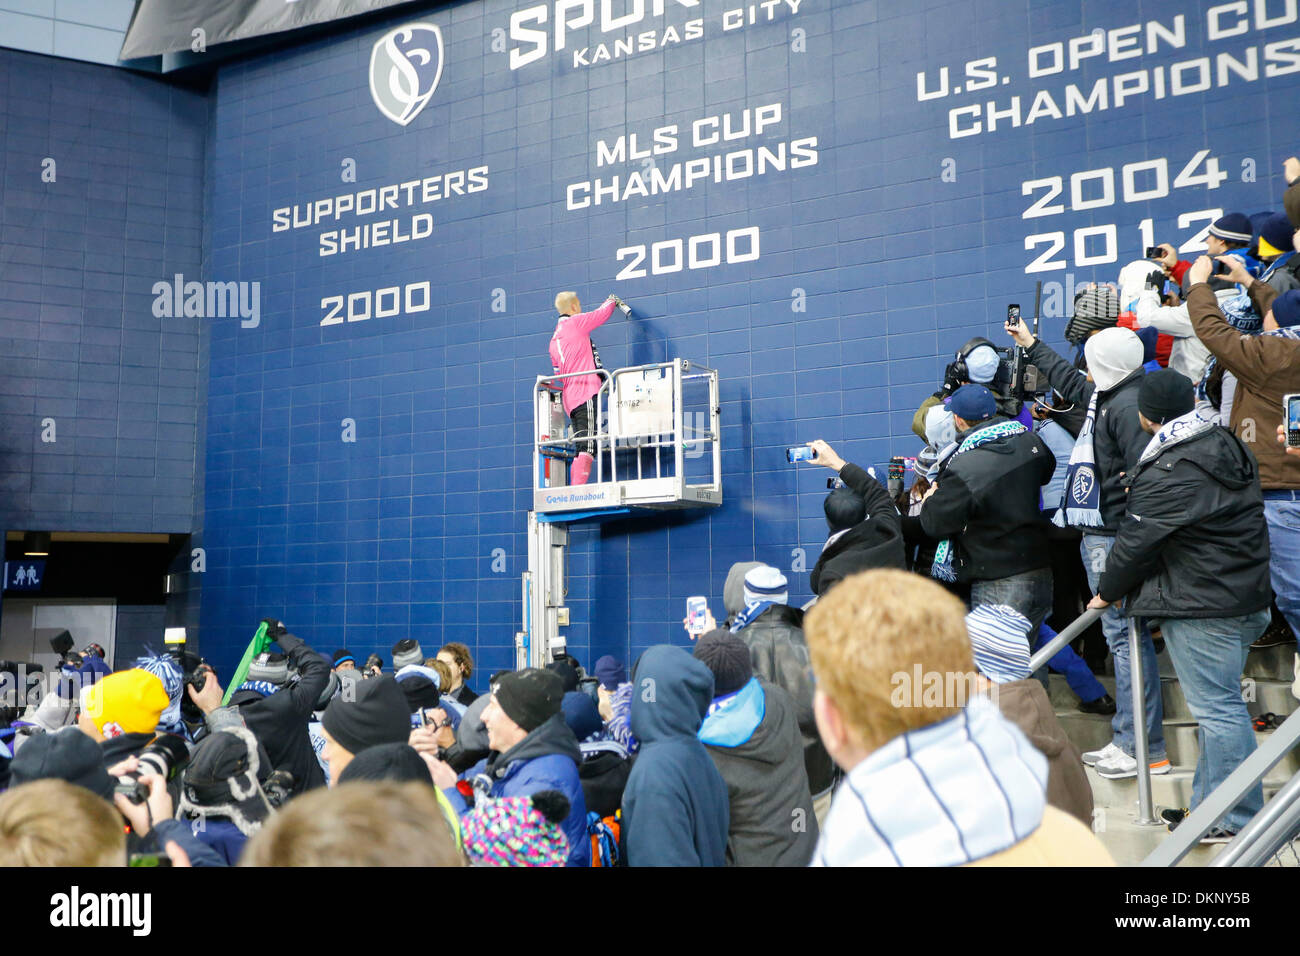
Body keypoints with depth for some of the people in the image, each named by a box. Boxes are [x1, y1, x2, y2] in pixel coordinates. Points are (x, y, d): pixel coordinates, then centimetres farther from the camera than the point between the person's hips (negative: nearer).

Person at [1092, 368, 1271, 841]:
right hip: (1246, 596, 10)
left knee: (1216, 708, -3)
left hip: (1201, 607, -10)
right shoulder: (1228, 444, 8)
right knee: (1220, 703, 15)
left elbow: (1135, 541, -13)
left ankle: (1236, 819, 5)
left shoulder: (1166, 475, -20)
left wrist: (1107, 592, 3)